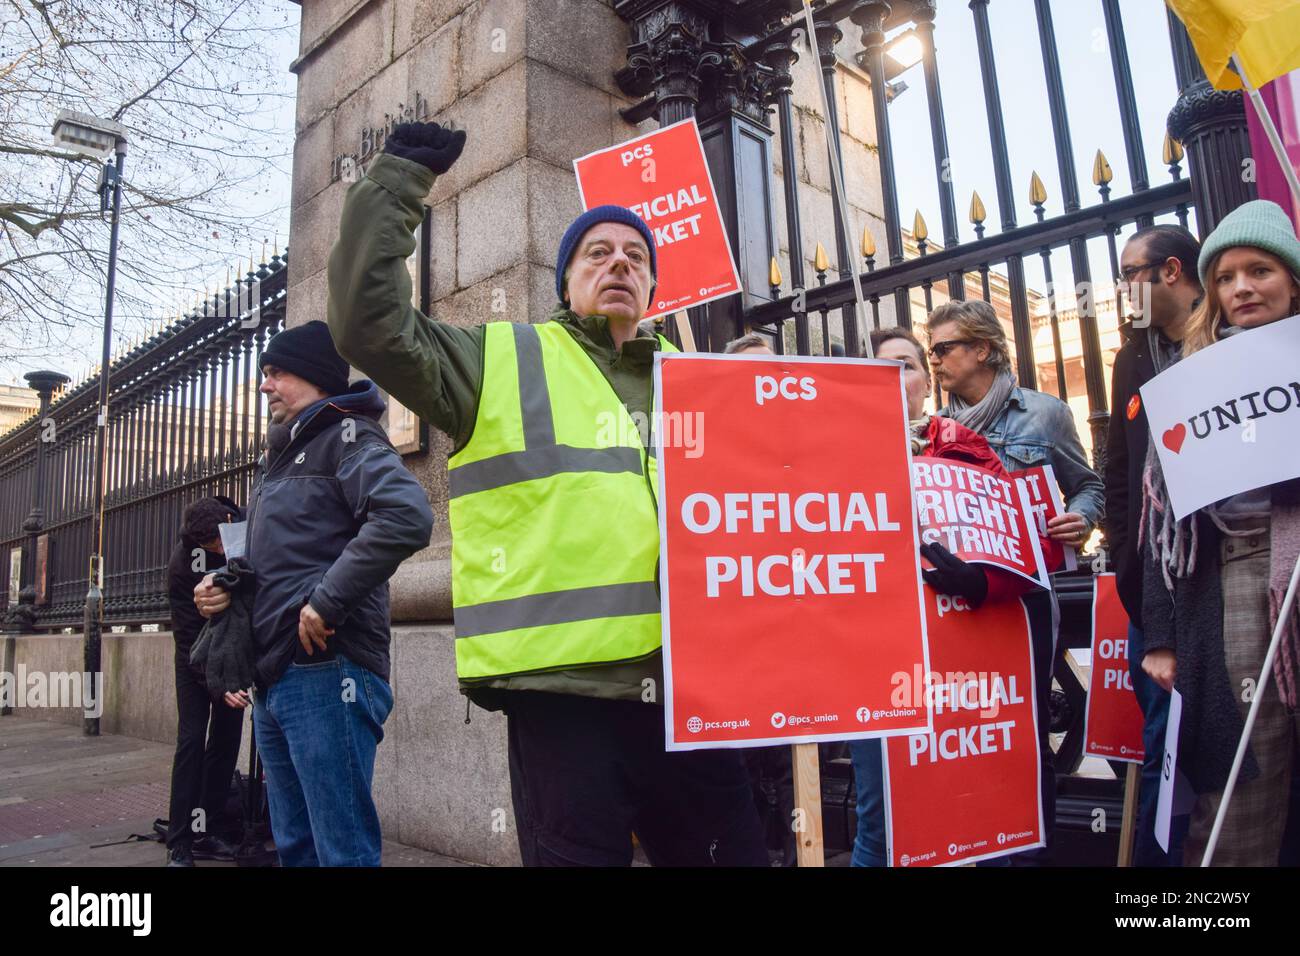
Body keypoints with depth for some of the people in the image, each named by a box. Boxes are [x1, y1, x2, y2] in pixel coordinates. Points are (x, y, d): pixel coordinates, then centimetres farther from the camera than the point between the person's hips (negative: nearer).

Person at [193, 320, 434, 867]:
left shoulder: (347, 437, -6)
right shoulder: (278, 456, 22)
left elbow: (406, 516, -26)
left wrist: (326, 599, -24)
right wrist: (223, 586, 11)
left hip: (325, 672, -9)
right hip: (273, 677, 9)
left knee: (343, 847, -4)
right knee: (293, 843, 17)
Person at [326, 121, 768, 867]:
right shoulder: (504, 360, 9)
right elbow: (373, 324, -3)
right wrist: (399, 180, -1)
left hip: (694, 690, 5)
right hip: (565, 690, -4)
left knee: (734, 851, 14)